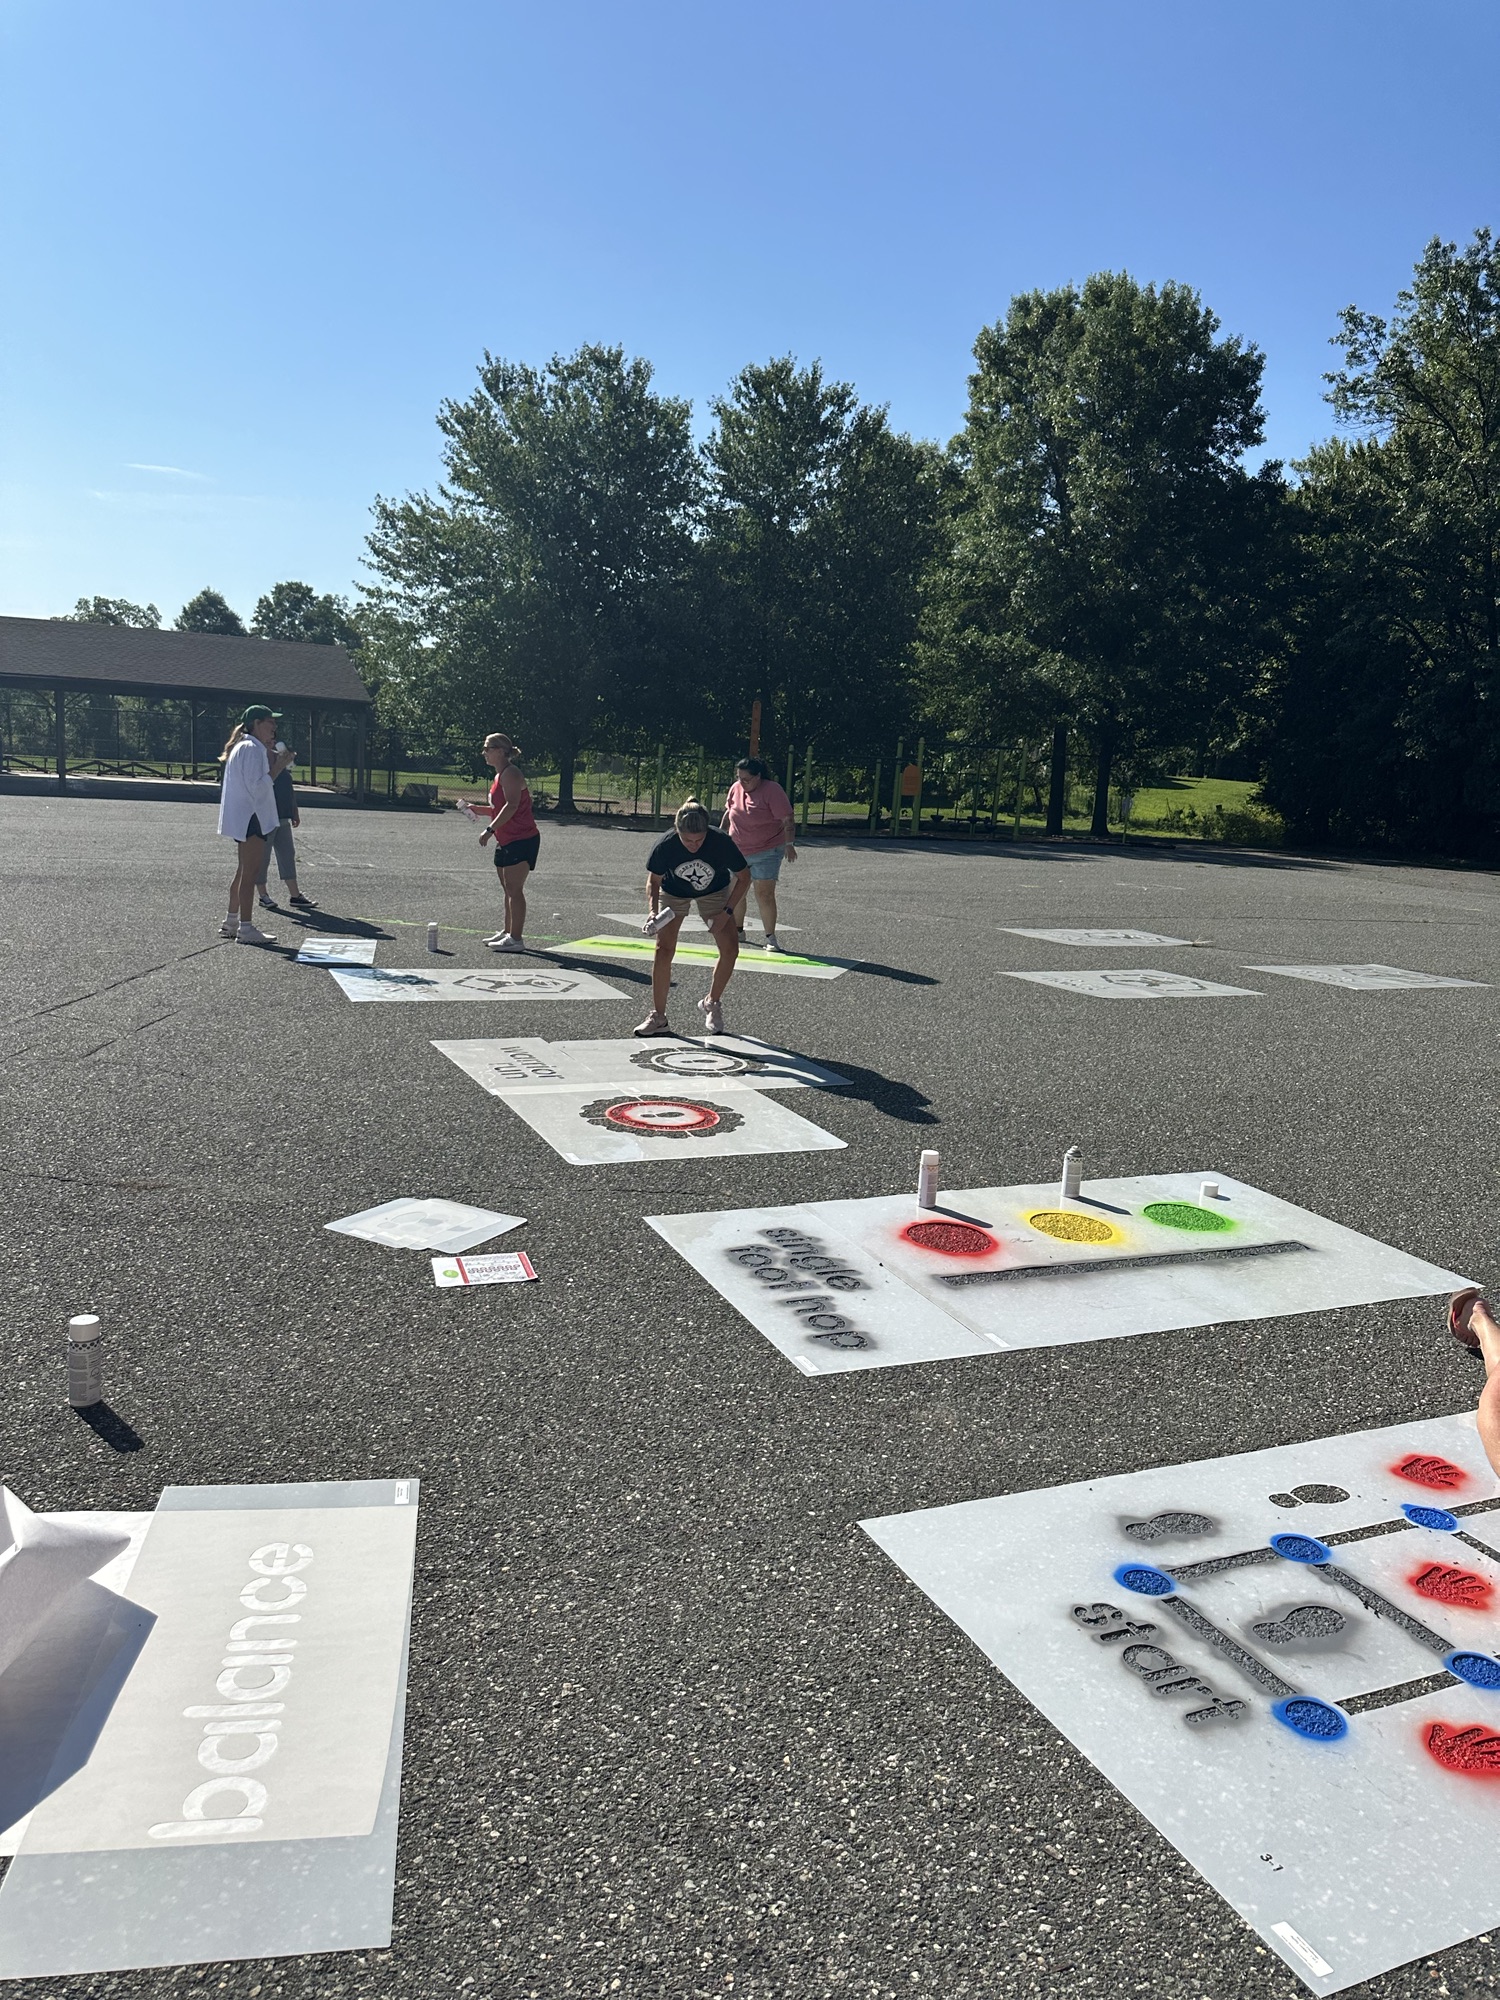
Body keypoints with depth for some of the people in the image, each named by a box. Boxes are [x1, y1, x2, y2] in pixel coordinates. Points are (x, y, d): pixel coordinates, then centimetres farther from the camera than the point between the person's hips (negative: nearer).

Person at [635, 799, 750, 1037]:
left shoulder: (721, 842, -35)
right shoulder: (665, 846, -33)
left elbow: (744, 877, -18)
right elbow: (654, 880, -14)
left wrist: (726, 912, -23)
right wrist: (654, 909, -31)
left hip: (714, 891, 1)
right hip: (674, 892, -1)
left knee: (730, 949, -9)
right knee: (663, 949, -14)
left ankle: (712, 1003, 15)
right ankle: (658, 1017, -4)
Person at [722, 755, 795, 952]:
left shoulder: (772, 790, -16)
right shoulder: (735, 788, 1)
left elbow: (788, 820, -18)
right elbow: (728, 813, 18)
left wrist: (789, 843, -27)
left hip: (767, 852, -6)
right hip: (737, 852, 6)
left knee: (765, 894, -10)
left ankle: (770, 938, -2)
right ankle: (738, 930, 32)